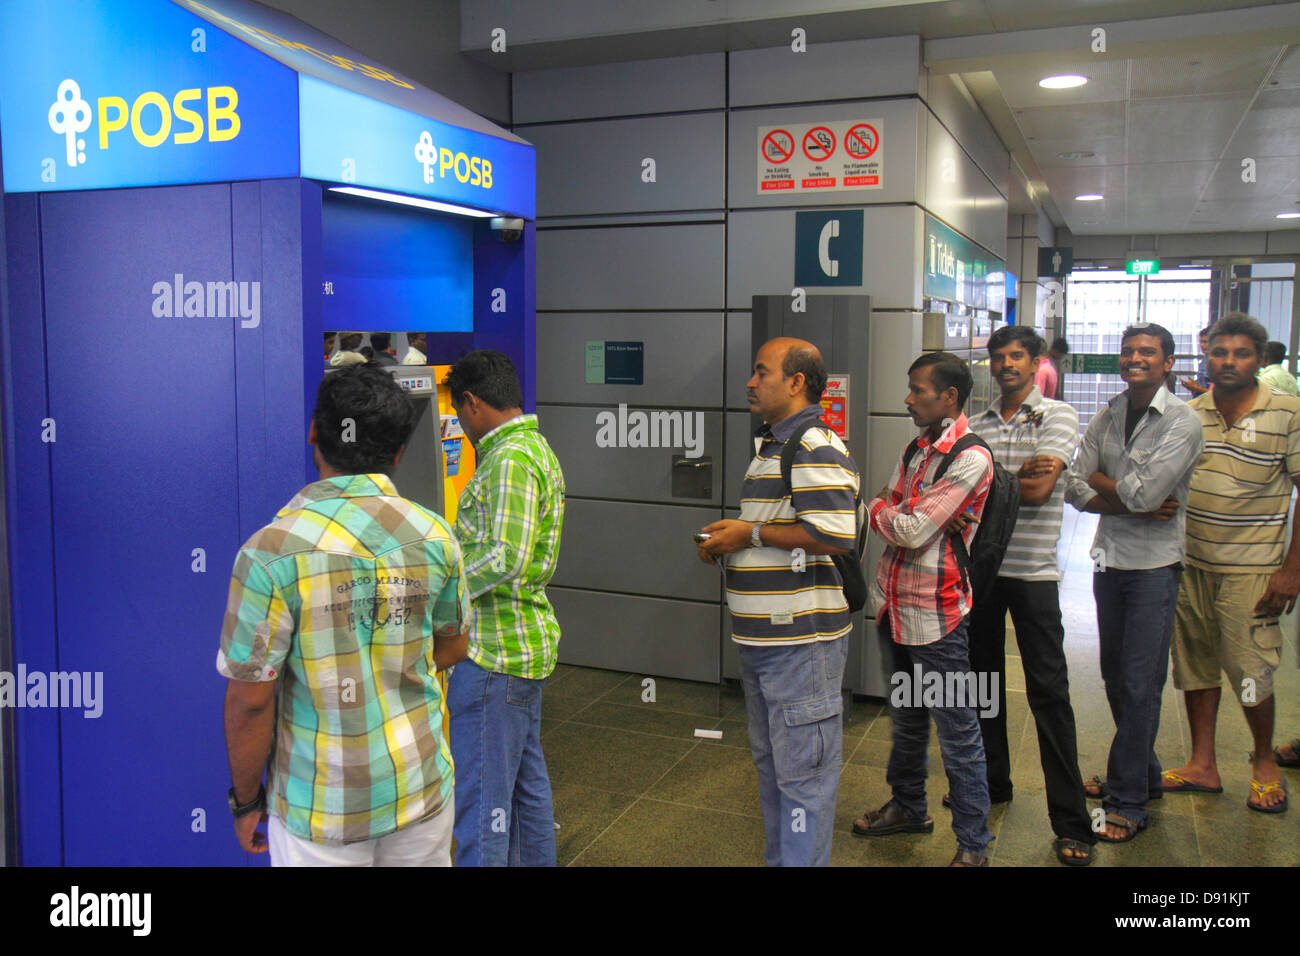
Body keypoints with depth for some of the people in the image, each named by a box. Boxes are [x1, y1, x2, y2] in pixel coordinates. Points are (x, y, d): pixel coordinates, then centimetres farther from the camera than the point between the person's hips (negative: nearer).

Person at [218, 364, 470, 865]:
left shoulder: (271, 552, -19)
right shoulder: (435, 535, -7)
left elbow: (251, 699, -14)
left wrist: (246, 799, 0)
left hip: (321, 810, -3)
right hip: (423, 787, 3)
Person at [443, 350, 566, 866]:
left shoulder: (510, 458, -18)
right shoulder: (535, 447, 14)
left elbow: (507, 559, -26)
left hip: (495, 651, -11)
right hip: (527, 639, 11)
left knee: (481, 799, -1)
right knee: (527, 782, 20)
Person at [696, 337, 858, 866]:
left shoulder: (816, 449, -17)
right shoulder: (771, 446, 17)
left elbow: (835, 535, -27)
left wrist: (751, 533, -19)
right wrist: (725, 541, 8)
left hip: (800, 642, -11)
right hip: (761, 638, 11)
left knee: (802, 772, -1)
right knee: (769, 762, 21)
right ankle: (778, 858, 36)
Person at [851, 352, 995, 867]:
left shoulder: (971, 459, -17)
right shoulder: (917, 448, 11)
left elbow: (911, 531, -21)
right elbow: (884, 509, 11)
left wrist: (882, 510, -3)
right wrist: (899, 515, -9)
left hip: (937, 613, -8)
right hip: (897, 606, 8)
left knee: (957, 733, 2)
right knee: (907, 719, 23)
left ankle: (972, 843, 15)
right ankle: (908, 807, 40)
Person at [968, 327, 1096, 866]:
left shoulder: (1058, 416, -2)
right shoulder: (978, 423, 11)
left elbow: (1038, 491, -15)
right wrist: (1016, 474, -14)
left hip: (1032, 573, -5)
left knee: (1048, 693, -3)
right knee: (981, 680, 15)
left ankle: (1071, 822, 4)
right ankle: (992, 784, 32)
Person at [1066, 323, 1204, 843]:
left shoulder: (1182, 421, -11)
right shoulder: (1107, 416, 7)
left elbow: (1143, 493, -21)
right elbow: (1075, 489, 0)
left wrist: (1097, 480, -4)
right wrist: (1135, 505, -13)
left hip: (1153, 565, -6)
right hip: (1109, 560, 6)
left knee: (1140, 684, -3)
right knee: (1116, 678, 15)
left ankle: (1128, 803, 7)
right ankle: (1143, 774, 33)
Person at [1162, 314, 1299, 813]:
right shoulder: (1188, 414, 6)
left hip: (1250, 570, -4)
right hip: (1189, 564, 5)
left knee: (1250, 672, 0)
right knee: (1194, 664, 11)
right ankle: (1202, 764, 24)